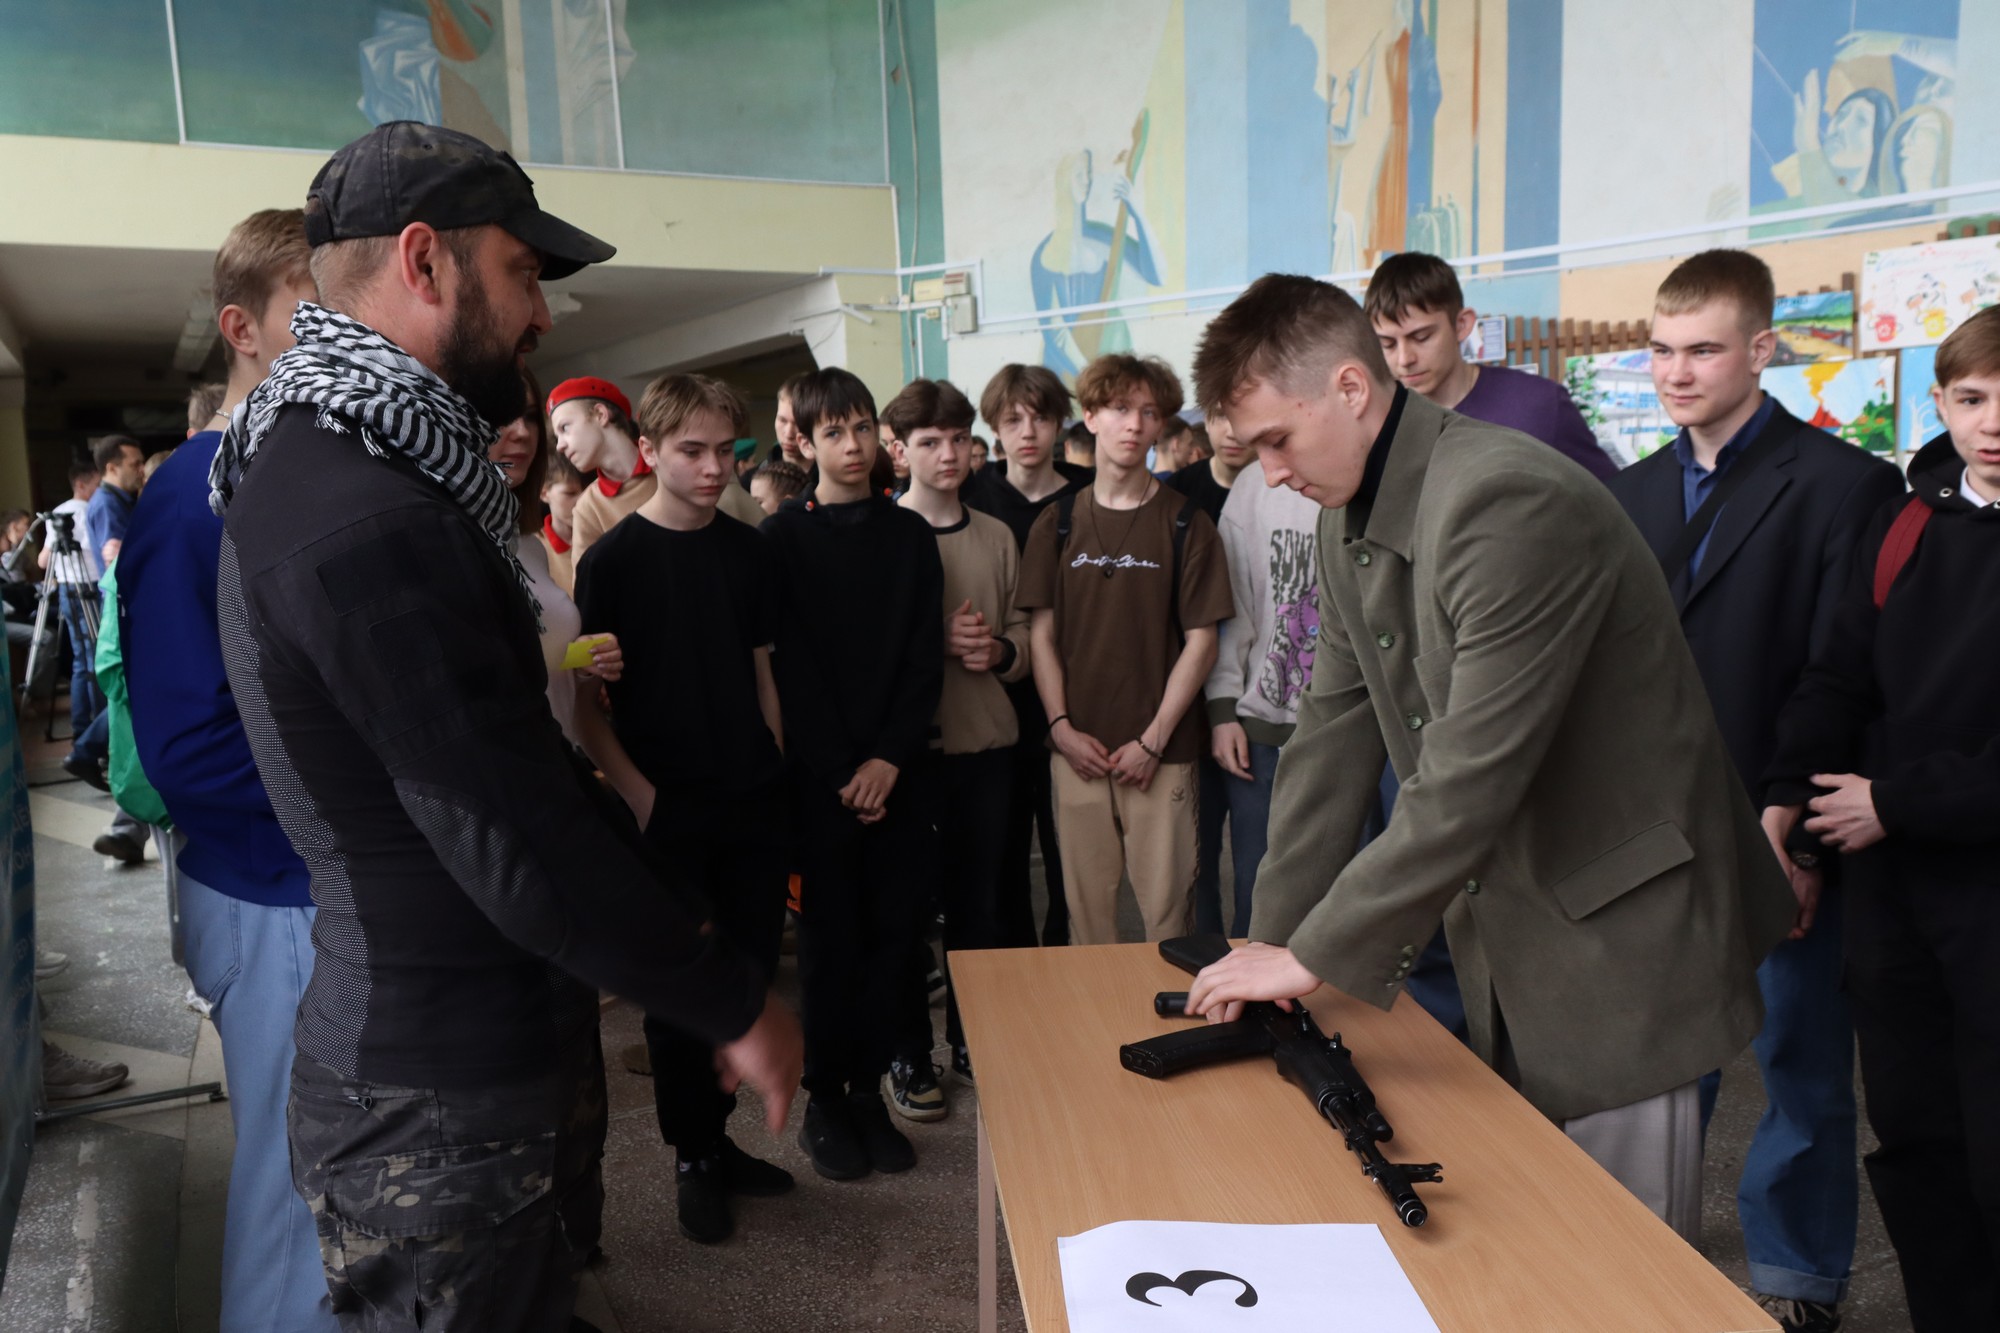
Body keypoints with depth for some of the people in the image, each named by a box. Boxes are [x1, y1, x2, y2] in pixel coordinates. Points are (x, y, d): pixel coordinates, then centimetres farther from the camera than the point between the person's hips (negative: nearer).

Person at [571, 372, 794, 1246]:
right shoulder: (614, 559, -6)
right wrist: (638, 793, -14)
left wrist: (776, 767, 8)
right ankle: (692, 1158, 23)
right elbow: (585, 699, -6)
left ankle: (716, 1134, 29)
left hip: (753, 803, 4)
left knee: (753, 972, 11)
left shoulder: (747, 549, 7)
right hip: (669, 811, -4)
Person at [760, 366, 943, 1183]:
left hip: (899, 770, 3)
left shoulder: (910, 534, 9)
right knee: (832, 938, 3)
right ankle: (824, 1100, 17)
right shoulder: (782, 538, 0)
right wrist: (843, 773, -10)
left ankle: (869, 1089, 20)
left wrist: (890, 759, -8)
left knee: (894, 931, 5)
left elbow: (924, 657, 3)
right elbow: (790, 666, -5)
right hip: (823, 774, -3)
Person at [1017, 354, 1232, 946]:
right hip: (1077, 749, 2)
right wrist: (1061, 727, -3)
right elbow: (1042, 635, 8)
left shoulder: (1185, 523, 1)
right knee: (1084, 902, 8)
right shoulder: (1057, 523, 8)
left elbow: (1200, 641, -2)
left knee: (1165, 907, 1)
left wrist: (1153, 740, -8)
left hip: (1160, 752, -2)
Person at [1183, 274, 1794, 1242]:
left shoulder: (1513, 502, -27)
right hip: (1501, 930, 8)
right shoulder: (1349, 522, 3)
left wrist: (1309, 958, -21)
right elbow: (1334, 735, 6)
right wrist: (1270, 943, 3)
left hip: (1613, 932, -8)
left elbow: (1468, 784, -29)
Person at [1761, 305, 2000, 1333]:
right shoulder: (1906, 523, 7)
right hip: (1894, 879, 5)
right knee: (1911, 1141, 14)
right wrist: (1785, 803, -6)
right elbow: (1839, 673, 6)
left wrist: (1898, 802, -11)